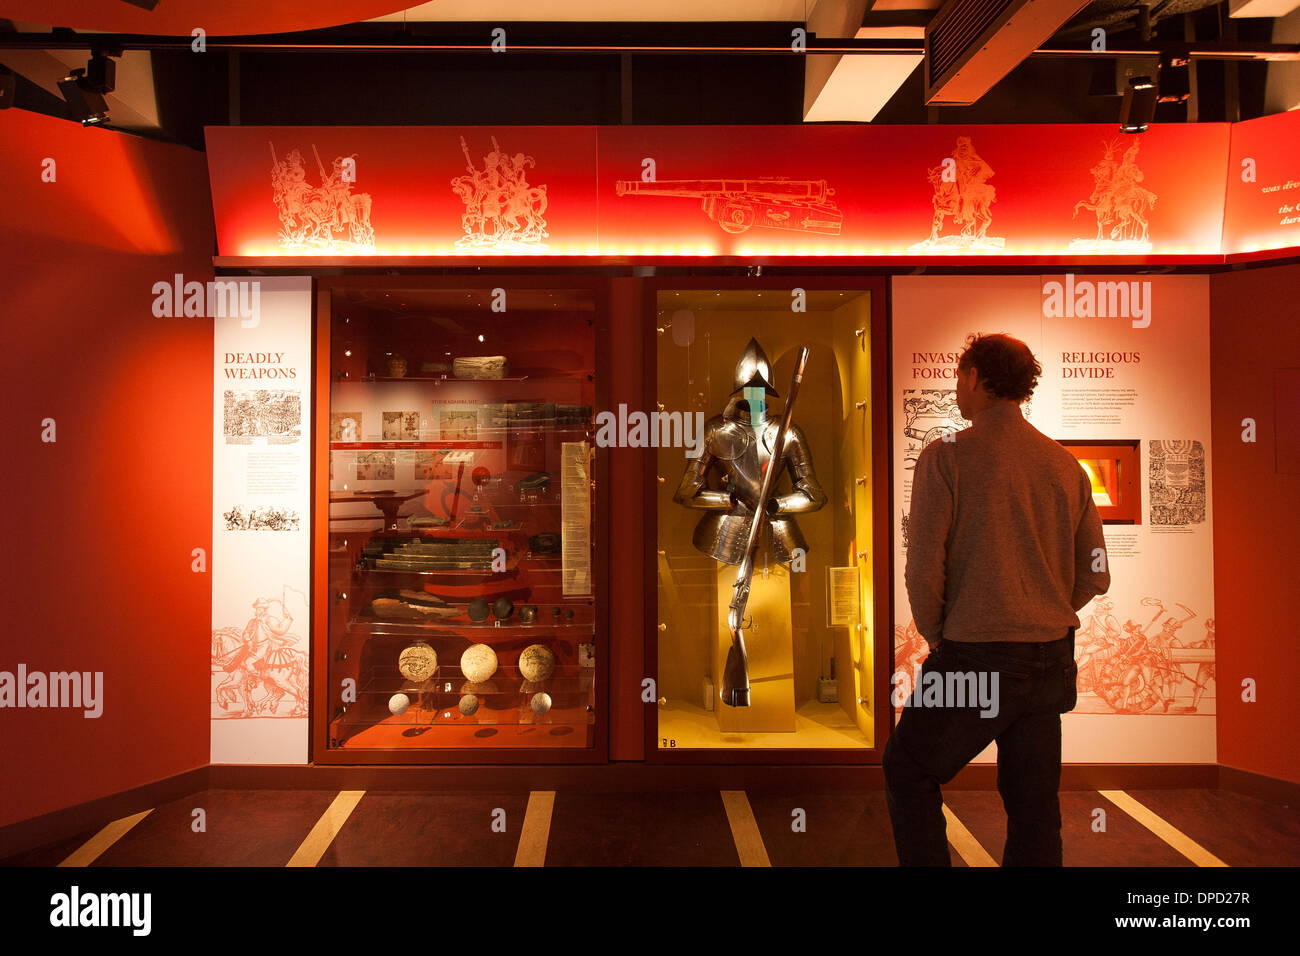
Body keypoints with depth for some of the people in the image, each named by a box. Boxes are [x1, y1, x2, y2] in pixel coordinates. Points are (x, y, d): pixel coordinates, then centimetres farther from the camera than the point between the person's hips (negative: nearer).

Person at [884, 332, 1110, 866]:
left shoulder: (946, 456, -10)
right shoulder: (1067, 466, 7)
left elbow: (924, 568, -14)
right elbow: (1095, 576, 9)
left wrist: (936, 638, 2)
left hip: (975, 660, -5)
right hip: (1051, 660, 6)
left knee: (908, 772, 14)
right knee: (1034, 804, 15)